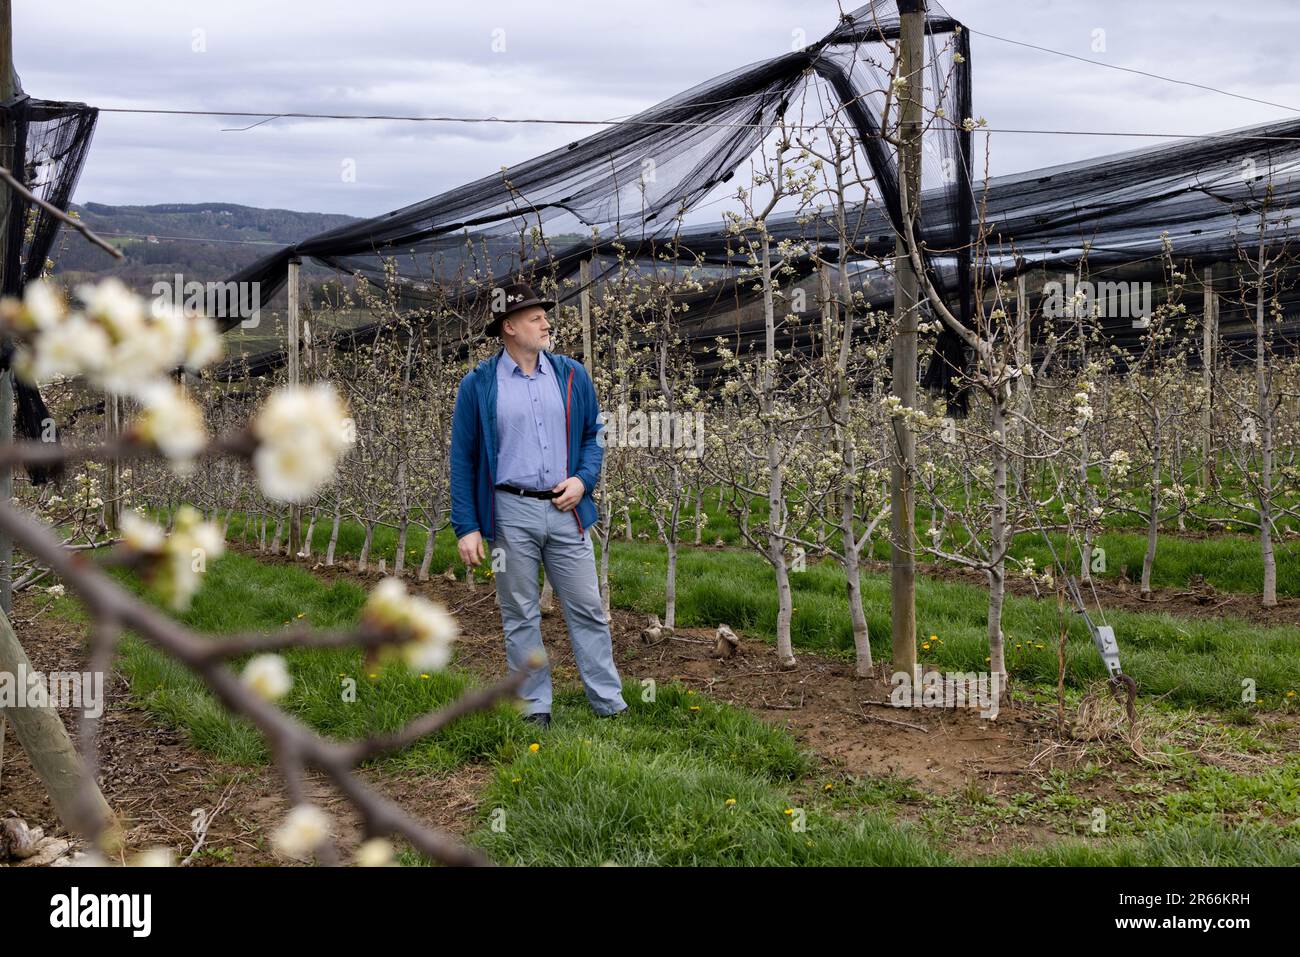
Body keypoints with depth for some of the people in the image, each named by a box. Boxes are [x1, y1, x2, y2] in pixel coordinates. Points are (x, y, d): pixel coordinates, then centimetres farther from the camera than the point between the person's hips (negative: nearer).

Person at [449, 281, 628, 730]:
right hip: (511, 513, -2)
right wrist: (466, 526, -6)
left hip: (565, 510, 2)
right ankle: (535, 708, 17)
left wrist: (583, 479, -5)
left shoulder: (572, 376, 6)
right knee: (520, 615, 7)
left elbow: (593, 435, 15)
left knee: (587, 608, 5)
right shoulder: (478, 386, -2)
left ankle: (610, 703, 13)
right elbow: (463, 459, -1)